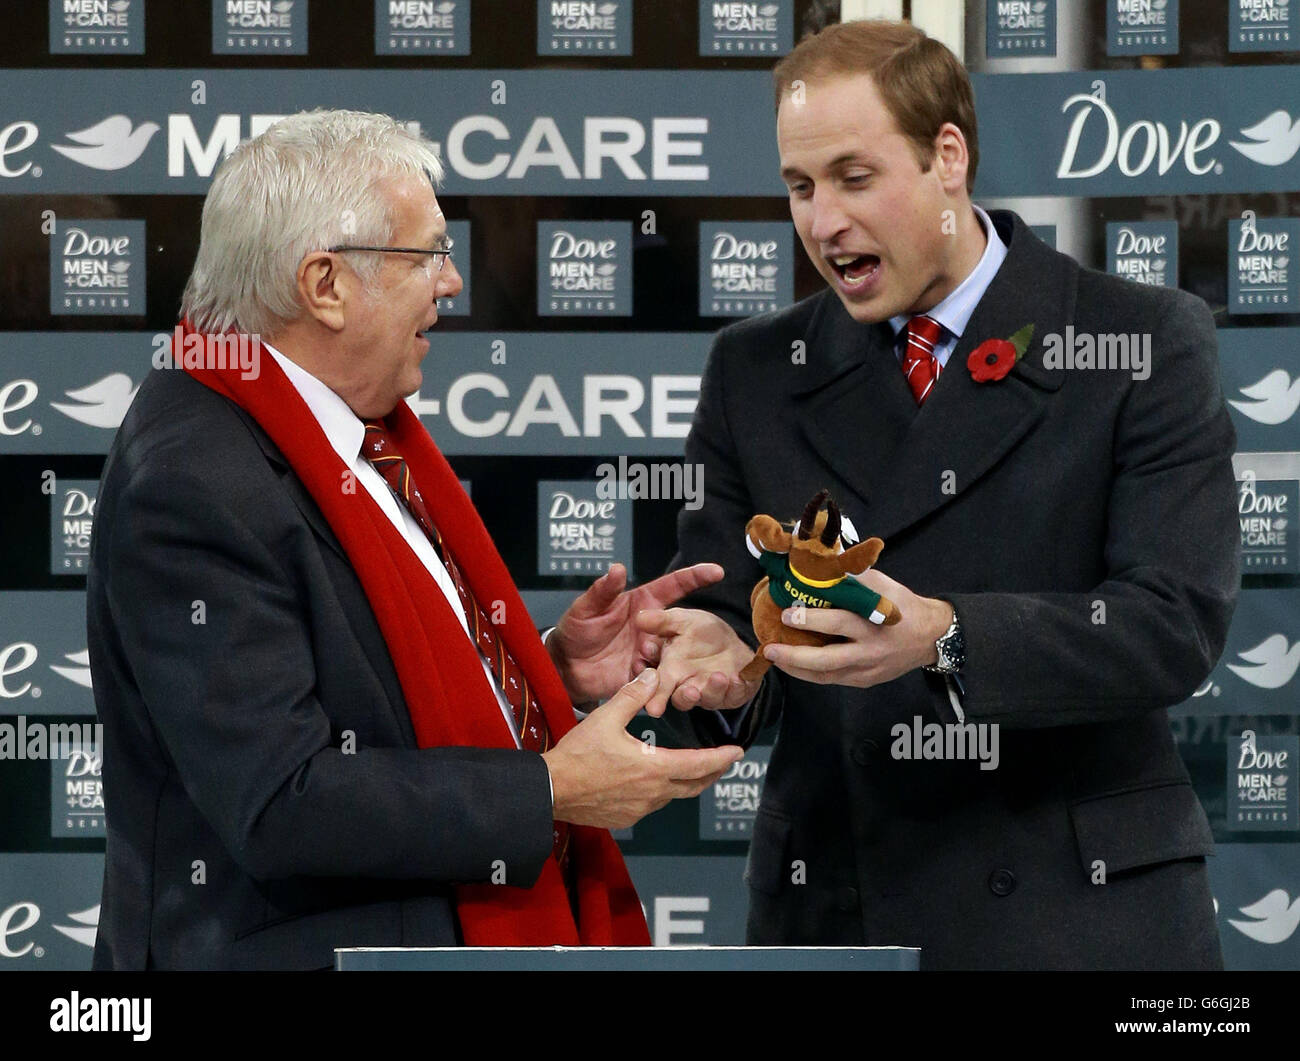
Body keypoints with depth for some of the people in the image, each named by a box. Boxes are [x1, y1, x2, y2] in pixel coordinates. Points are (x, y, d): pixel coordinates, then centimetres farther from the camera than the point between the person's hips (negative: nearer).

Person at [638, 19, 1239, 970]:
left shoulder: (1146, 345, -4)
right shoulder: (756, 374, 9)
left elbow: (1177, 620, -13)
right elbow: (720, 601, 5)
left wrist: (943, 637, -28)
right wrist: (716, 661, -19)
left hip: (1078, 918, -3)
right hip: (834, 916, 3)